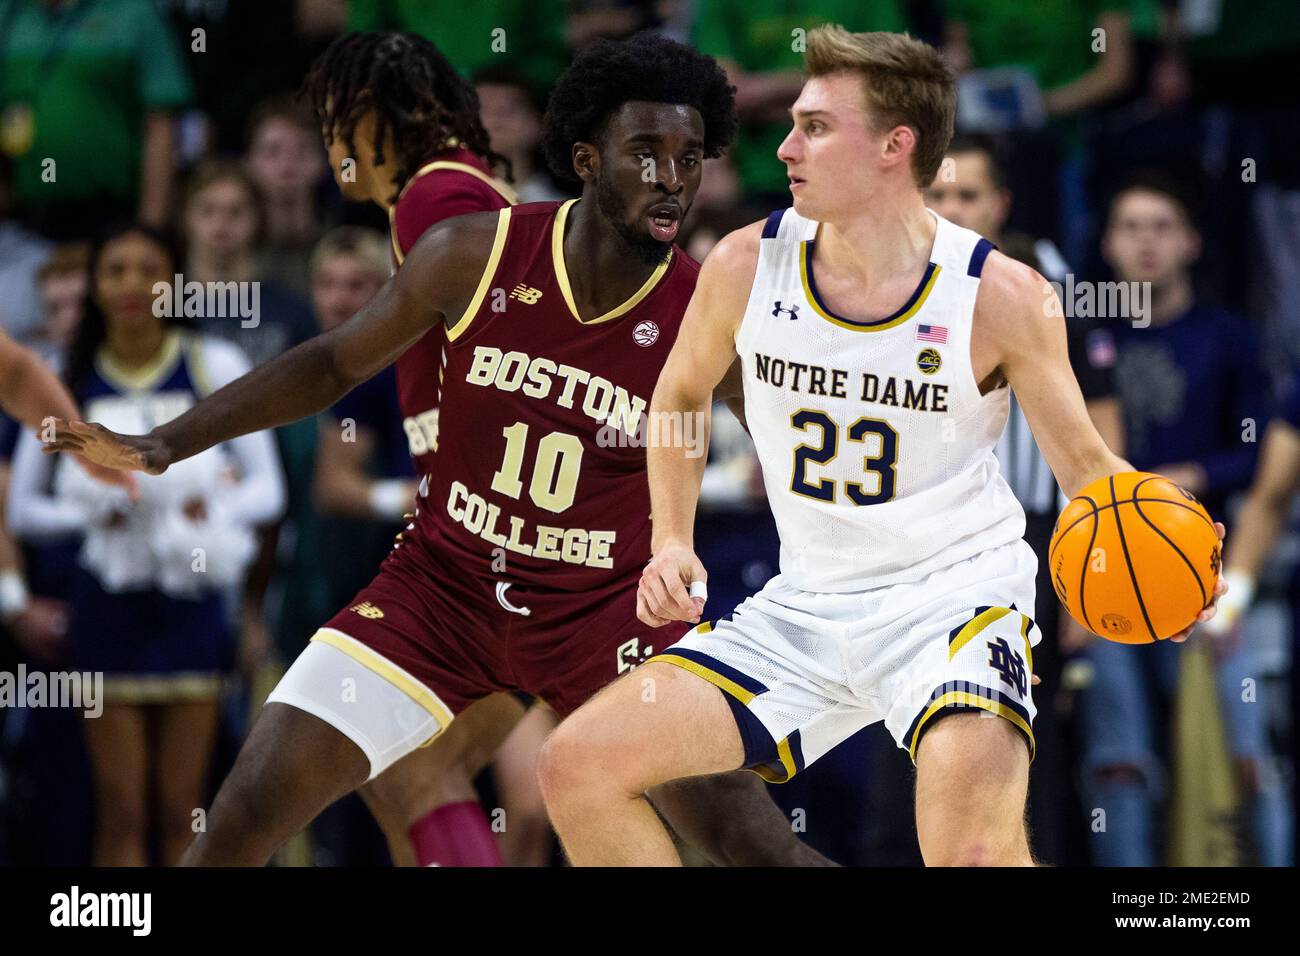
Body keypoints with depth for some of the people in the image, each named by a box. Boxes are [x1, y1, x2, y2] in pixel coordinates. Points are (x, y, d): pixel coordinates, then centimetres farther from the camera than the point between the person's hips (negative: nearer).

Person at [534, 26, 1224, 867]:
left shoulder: (1000, 295, -13)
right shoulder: (748, 265, -4)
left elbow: (1084, 461, -2)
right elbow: (682, 397, 16)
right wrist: (673, 543, 4)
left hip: (957, 594, -5)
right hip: (805, 606, 5)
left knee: (975, 843, -34)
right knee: (579, 766, -6)